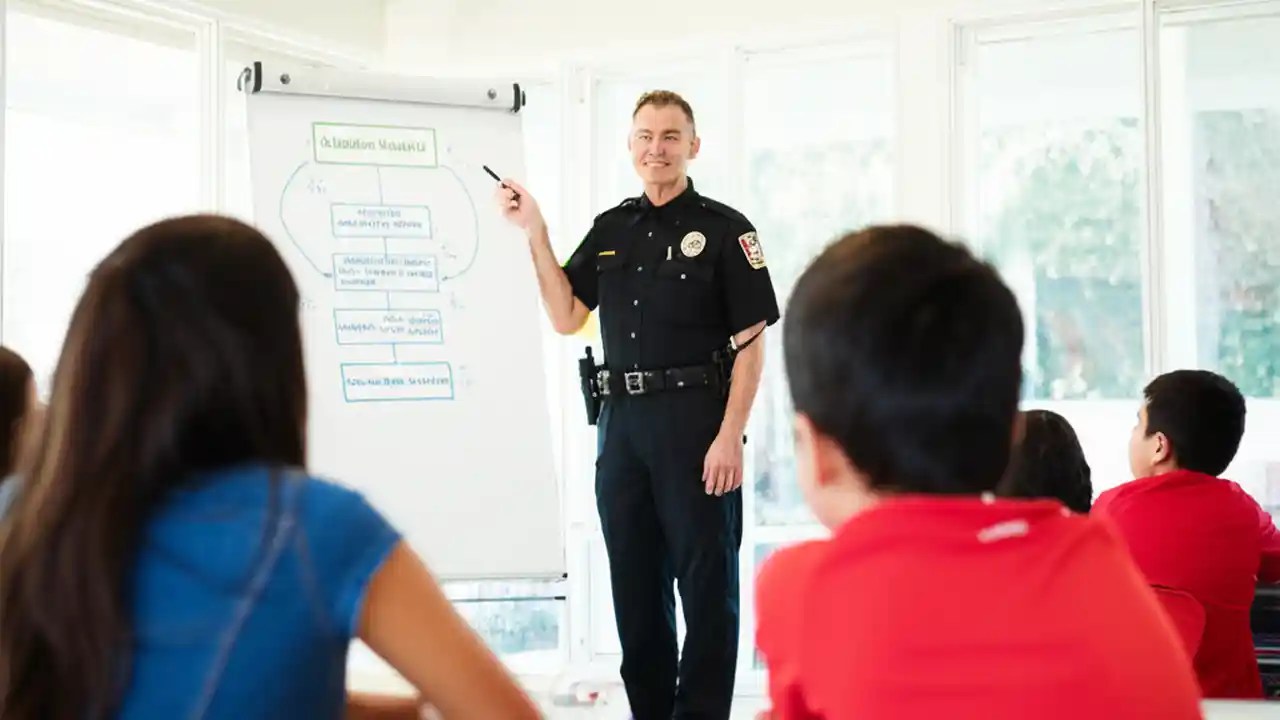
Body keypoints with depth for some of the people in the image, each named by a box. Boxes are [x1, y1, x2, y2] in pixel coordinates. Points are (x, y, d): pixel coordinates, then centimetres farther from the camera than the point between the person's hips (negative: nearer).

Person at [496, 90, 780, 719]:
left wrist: (730, 436, -15)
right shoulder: (610, 229, 14)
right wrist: (535, 233, 1)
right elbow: (565, 316, 9)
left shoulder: (724, 229, -3)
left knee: (705, 581, -1)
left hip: (696, 420, -5)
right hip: (622, 422, 6)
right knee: (634, 582, 11)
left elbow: (750, 343, -6)